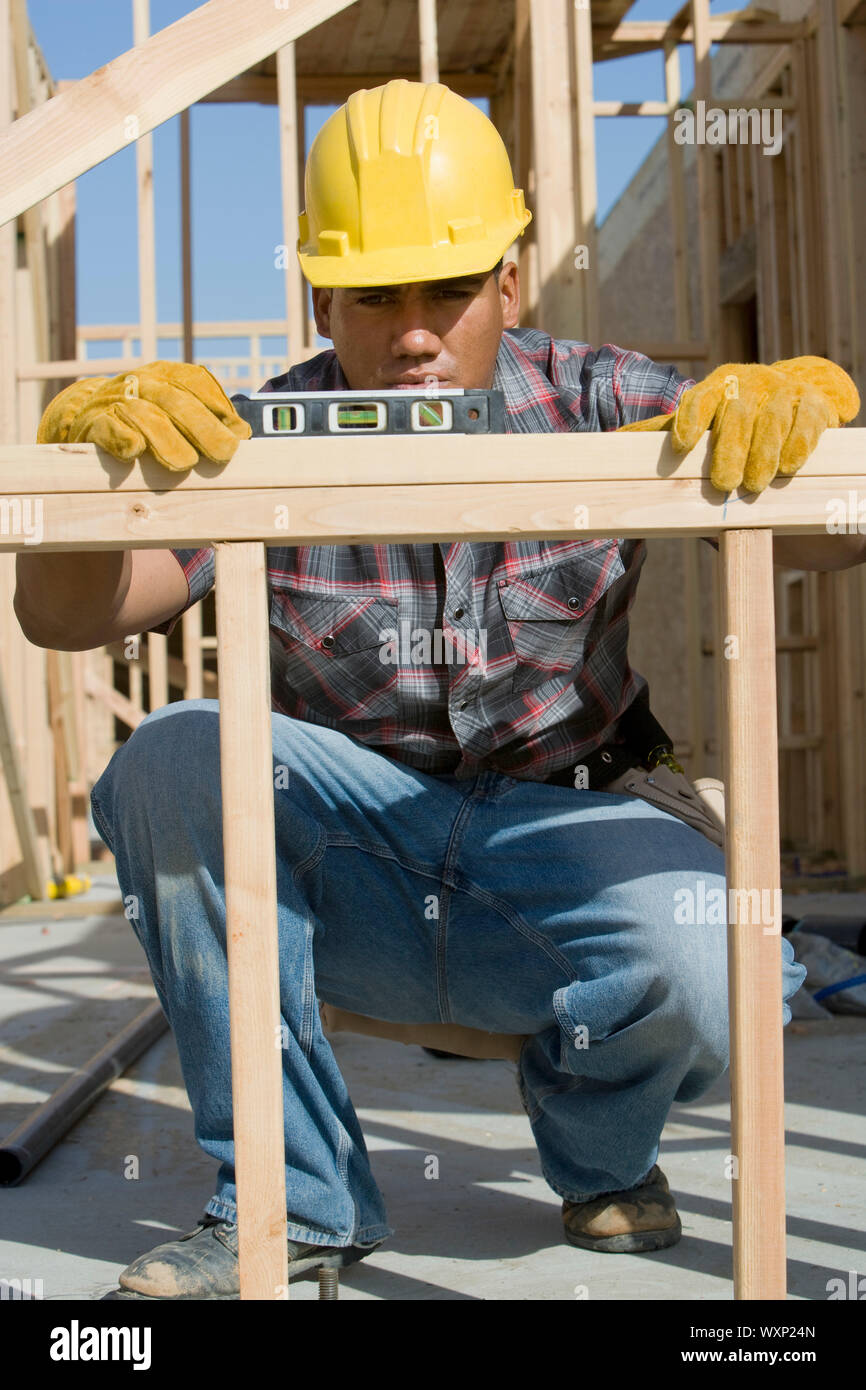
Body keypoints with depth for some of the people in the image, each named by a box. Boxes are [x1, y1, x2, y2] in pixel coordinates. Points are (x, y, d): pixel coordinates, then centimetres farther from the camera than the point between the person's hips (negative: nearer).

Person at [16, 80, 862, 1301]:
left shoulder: (593, 404, -6)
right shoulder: (263, 444, -7)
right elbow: (64, 618, -16)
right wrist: (90, 439, -37)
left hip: (560, 835, -1)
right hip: (347, 866, 1)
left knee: (705, 971, -32)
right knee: (172, 759, -26)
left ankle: (602, 1153, 9)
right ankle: (294, 1197, -11)